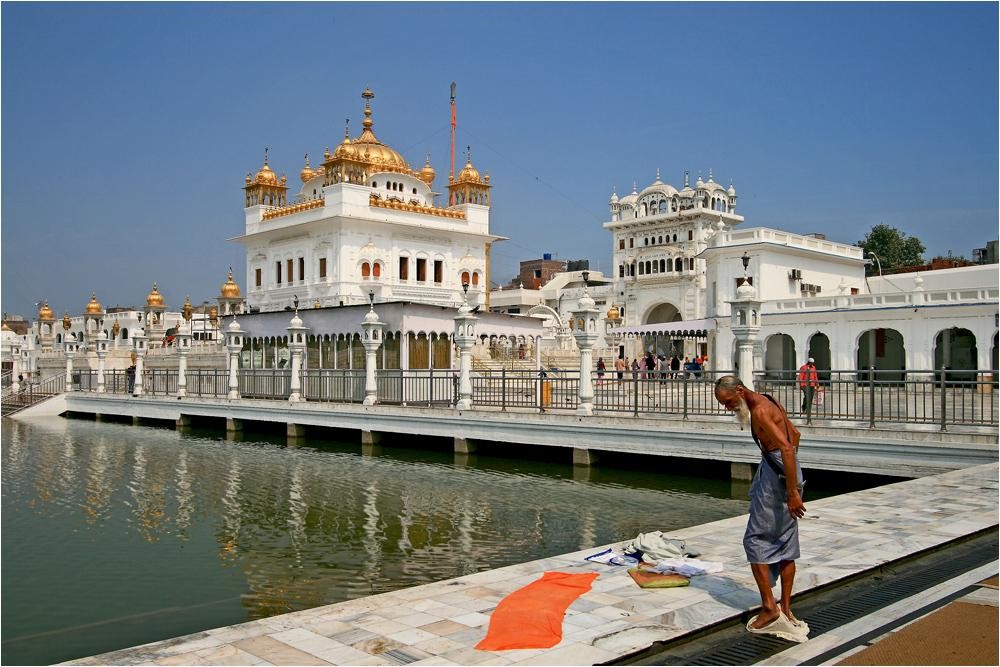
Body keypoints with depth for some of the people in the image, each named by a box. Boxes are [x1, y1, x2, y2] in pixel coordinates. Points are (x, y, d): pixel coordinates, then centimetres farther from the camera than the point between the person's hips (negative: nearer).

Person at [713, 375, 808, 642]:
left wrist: (792, 492, -28)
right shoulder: (768, 403, 14)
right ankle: (786, 610, 17)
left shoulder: (759, 411, -17)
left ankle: (769, 607, 0)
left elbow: (787, 448, -26)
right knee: (785, 544, 12)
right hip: (787, 473, 10)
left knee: (755, 540, -1)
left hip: (776, 475, -10)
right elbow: (794, 435, 25)